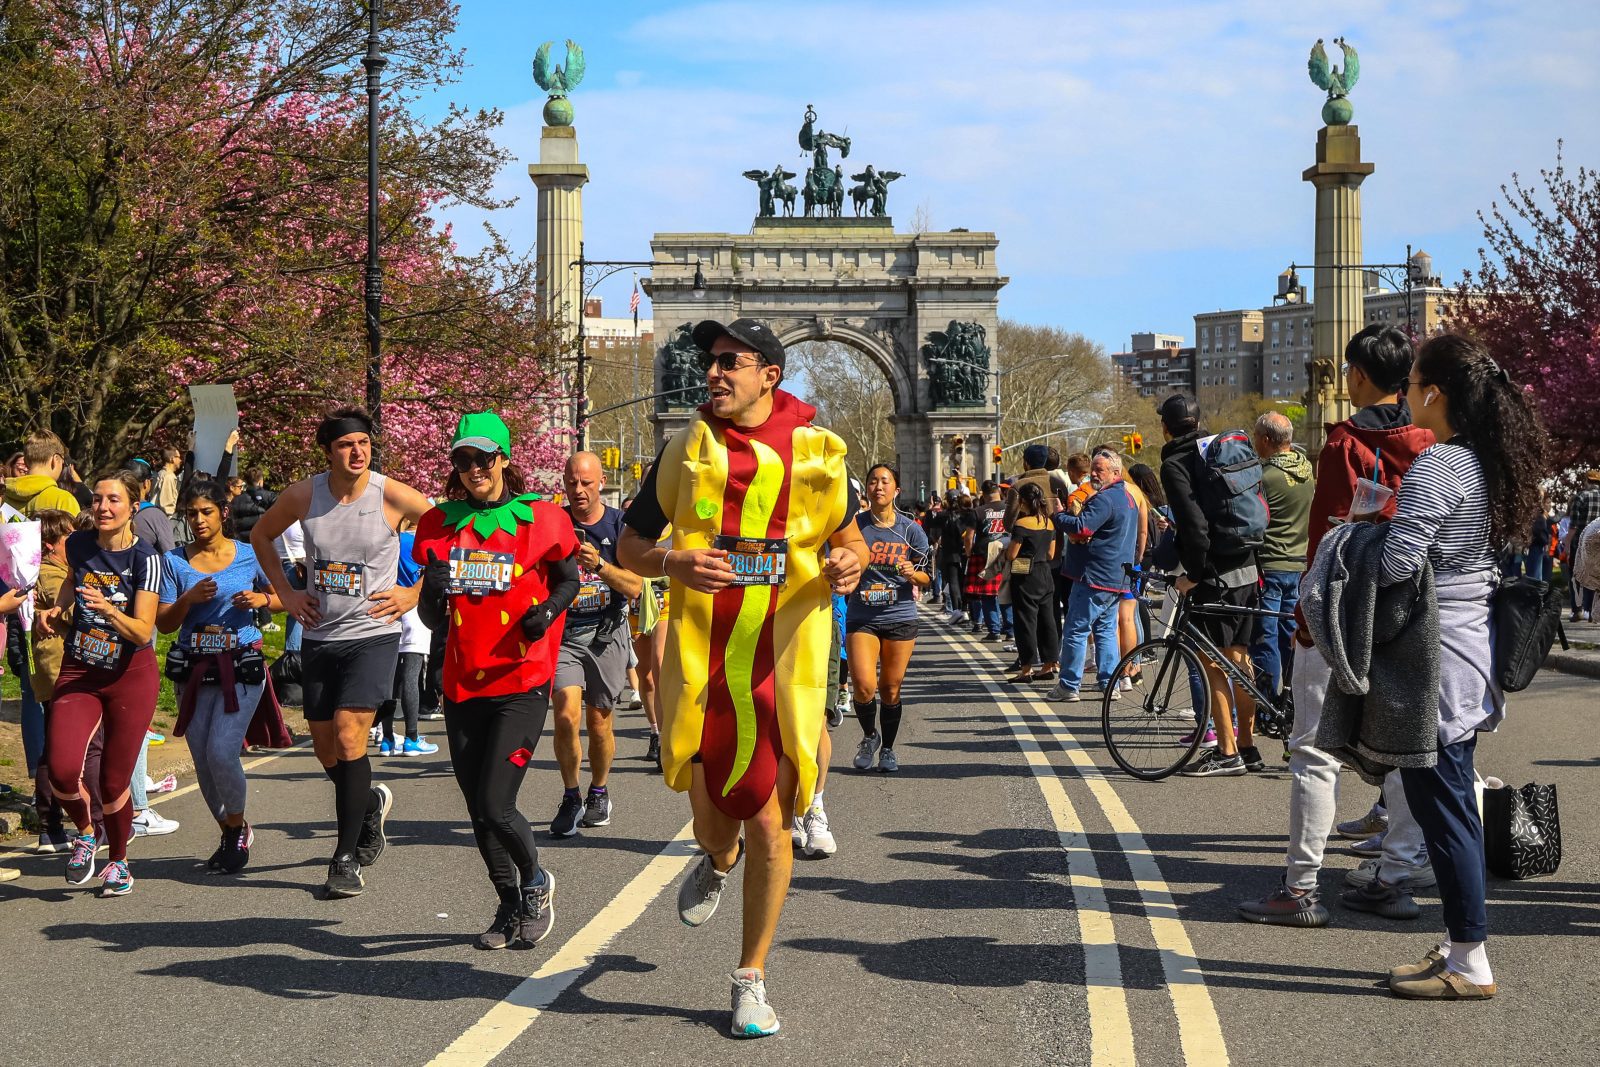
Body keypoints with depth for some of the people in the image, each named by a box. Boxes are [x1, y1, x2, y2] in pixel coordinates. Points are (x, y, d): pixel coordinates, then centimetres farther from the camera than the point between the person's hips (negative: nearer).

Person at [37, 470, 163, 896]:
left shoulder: (144, 558, -15)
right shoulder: (78, 544, -3)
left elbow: (143, 632, -20)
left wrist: (108, 609, -36)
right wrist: (56, 610, 8)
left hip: (130, 675, -3)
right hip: (78, 673, 3)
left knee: (114, 781, 1)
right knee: (63, 771, -15)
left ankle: (118, 860, 28)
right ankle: (84, 832, 17)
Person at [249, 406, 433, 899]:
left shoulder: (393, 496, -11)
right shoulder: (302, 496, -2)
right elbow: (260, 535, 18)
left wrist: (417, 592, -5)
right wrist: (286, 593, 9)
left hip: (373, 634, -4)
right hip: (319, 636, 4)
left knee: (349, 738, -16)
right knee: (326, 750, 11)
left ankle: (346, 859, -8)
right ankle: (372, 803, 42)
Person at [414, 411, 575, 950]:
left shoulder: (541, 519, -2)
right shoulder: (439, 524, 6)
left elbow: (568, 579, 12)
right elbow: (433, 620, 9)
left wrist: (547, 612, -9)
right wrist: (434, 589, -14)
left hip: (521, 682, -4)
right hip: (462, 684, 4)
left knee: (494, 807, -12)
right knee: (478, 810, 9)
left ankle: (535, 882, 17)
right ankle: (510, 905, 31)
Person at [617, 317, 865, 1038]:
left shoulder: (816, 453, 2)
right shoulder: (685, 452, 4)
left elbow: (850, 539, 14)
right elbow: (629, 546, 10)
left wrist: (849, 563, -10)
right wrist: (672, 562, -12)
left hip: (781, 666, -1)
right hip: (700, 666, 1)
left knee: (767, 822, 0)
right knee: (712, 817, 2)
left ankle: (752, 979, 15)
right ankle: (717, 861, 43)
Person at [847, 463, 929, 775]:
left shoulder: (910, 530, 1)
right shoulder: (854, 525, -1)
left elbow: (927, 578, 5)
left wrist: (913, 574, -15)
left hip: (900, 617, 1)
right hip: (861, 618, 0)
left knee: (890, 689, 5)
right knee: (864, 686, -13)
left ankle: (887, 749, 26)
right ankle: (869, 736, 16)